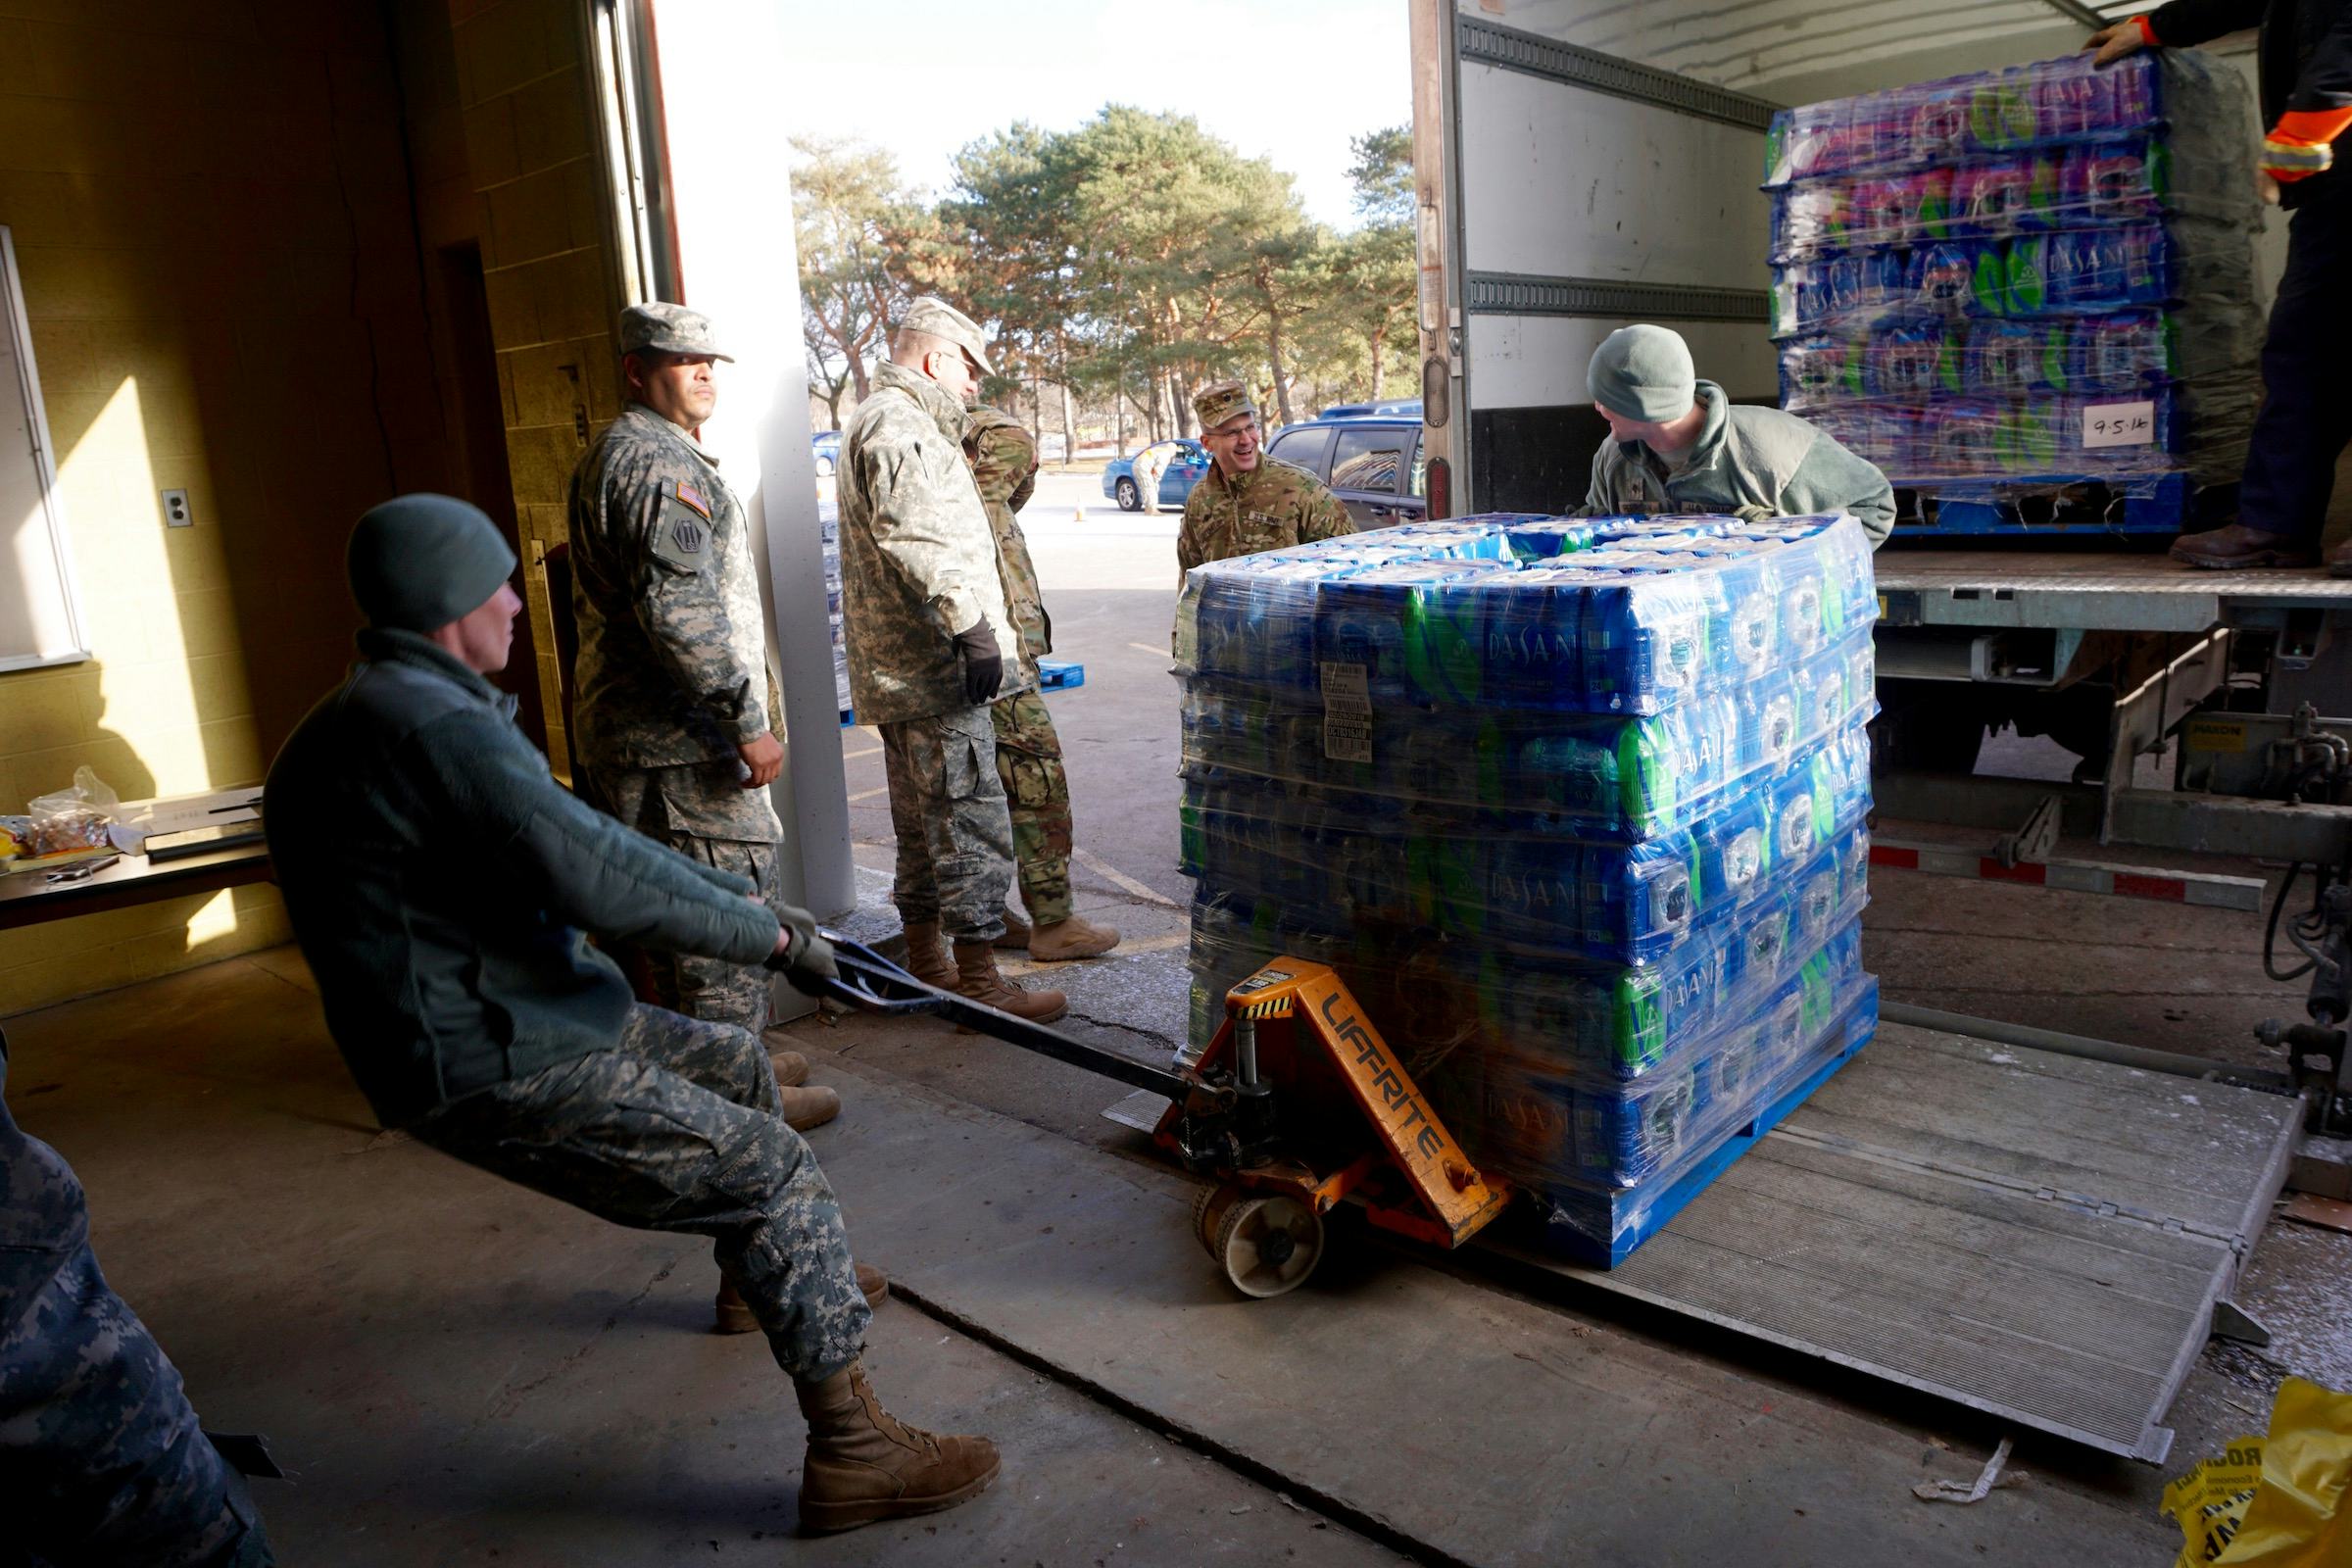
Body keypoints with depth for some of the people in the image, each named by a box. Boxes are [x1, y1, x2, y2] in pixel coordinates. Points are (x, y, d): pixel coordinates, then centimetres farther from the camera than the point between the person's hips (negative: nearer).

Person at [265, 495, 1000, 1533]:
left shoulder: (404, 707, 13)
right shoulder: (432, 723, -23)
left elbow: (579, 836, 15)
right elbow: (597, 877, -28)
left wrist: (740, 894, 11)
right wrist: (768, 934, -16)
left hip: (514, 1015, 11)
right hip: (492, 1071, -11)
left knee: (736, 1064, 24)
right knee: (777, 1172, -9)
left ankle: (768, 1277, 45)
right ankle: (852, 1454, -2)